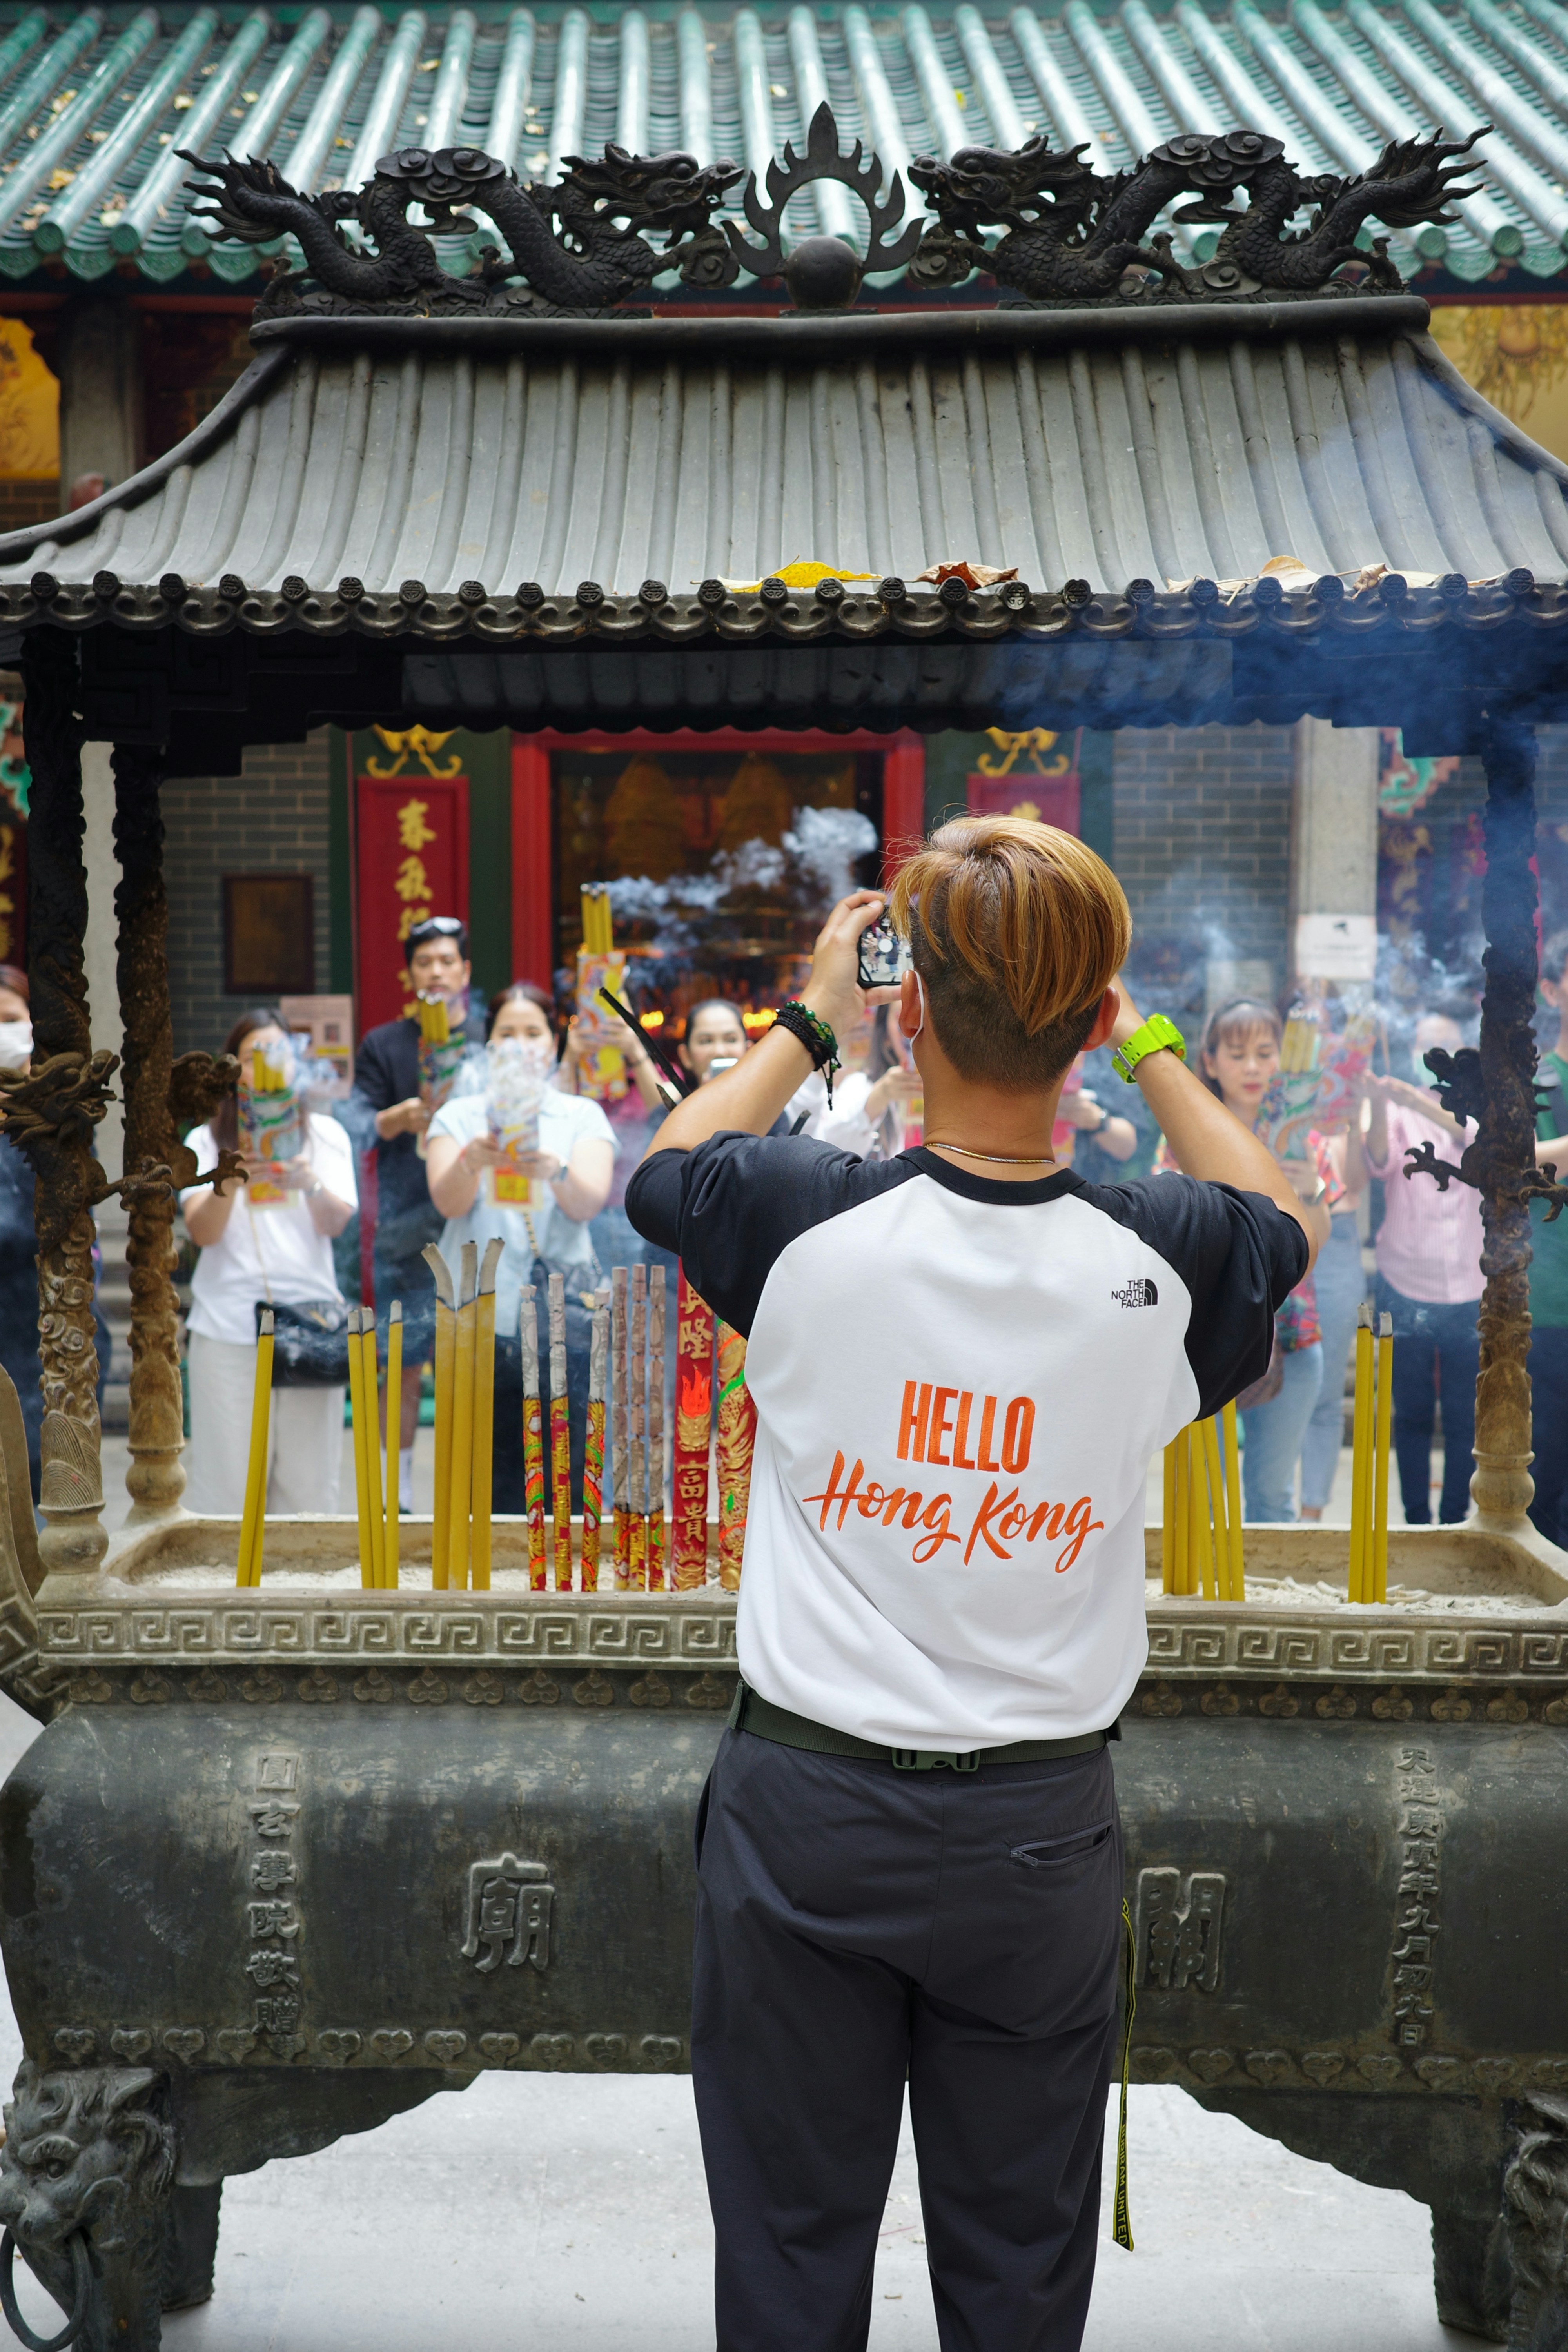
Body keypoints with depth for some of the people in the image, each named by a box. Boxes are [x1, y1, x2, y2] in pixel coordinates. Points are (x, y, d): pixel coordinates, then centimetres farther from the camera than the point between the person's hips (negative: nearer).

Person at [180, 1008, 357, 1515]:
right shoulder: (207, 1140, 9)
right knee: (228, 1482, -1)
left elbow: (336, 1223, -1)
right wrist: (232, 1178, -22)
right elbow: (202, 1232, -3)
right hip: (230, 1326, -1)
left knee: (309, 1483, 1)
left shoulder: (325, 1133, 11)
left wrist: (309, 1182, -22)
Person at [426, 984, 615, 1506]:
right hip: (478, 1319, 0)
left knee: (565, 1487, -3)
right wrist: (472, 1161, -27)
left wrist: (555, 1172, -29)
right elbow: (448, 1202, -6)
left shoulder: (583, 1116, 10)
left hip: (563, 1319, 0)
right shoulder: (459, 1115, 12)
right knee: (488, 1486, 0)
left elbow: (588, 1203, -7)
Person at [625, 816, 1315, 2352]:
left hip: (804, 1810, 0)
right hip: (1037, 1827, 1)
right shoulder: (1155, 1264, -14)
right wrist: (1146, 1043, 16)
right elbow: (1280, 1224, 12)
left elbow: (664, 1167, 8)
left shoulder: (811, 1223, -17)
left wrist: (809, 1015, 16)